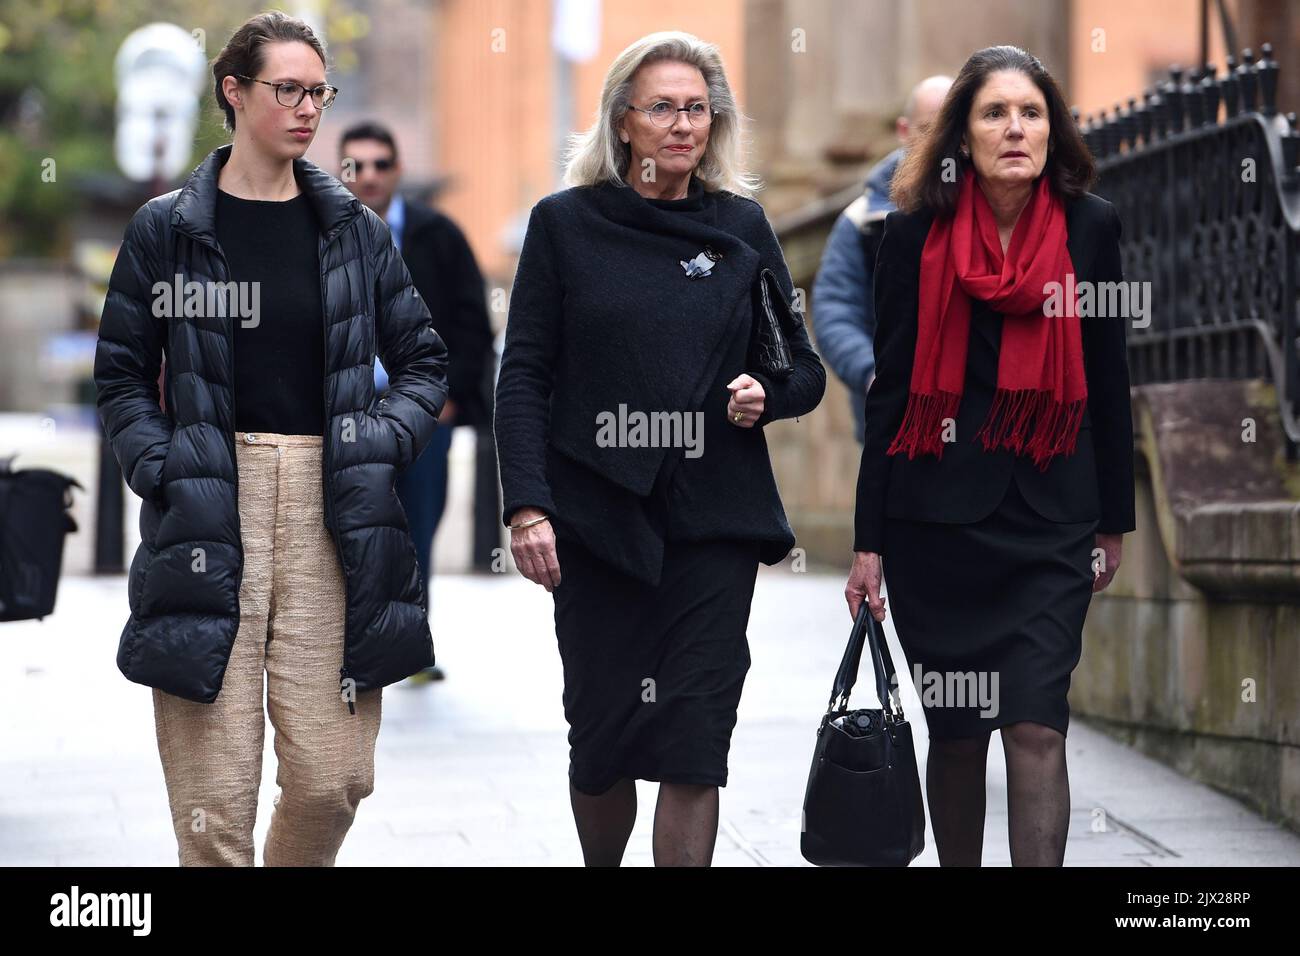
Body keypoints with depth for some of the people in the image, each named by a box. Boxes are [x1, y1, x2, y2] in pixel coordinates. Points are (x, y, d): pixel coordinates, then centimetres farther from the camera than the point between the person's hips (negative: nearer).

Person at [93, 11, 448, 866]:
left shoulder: (355, 230, 11)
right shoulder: (168, 229, 5)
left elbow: (425, 362, 16)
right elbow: (122, 375, 8)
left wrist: (382, 441, -1)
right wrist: (162, 467, -7)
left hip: (329, 512, 2)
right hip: (210, 514, -2)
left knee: (333, 775, -2)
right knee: (215, 791, -5)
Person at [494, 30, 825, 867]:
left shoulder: (742, 227, 9)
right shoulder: (566, 224, 4)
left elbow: (804, 370, 14)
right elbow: (524, 375, 0)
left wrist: (766, 393, -9)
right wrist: (527, 505, -11)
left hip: (715, 523, 1)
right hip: (598, 520, -1)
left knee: (694, 746, -7)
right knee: (602, 734, 7)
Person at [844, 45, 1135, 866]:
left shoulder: (1090, 226, 0)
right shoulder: (918, 232, -2)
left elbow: (1108, 381, 7)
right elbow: (892, 389, 1)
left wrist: (1114, 521, 11)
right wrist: (870, 542, 0)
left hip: (1051, 515, 0)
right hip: (937, 514, 0)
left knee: (1037, 730, -9)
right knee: (956, 732, 9)